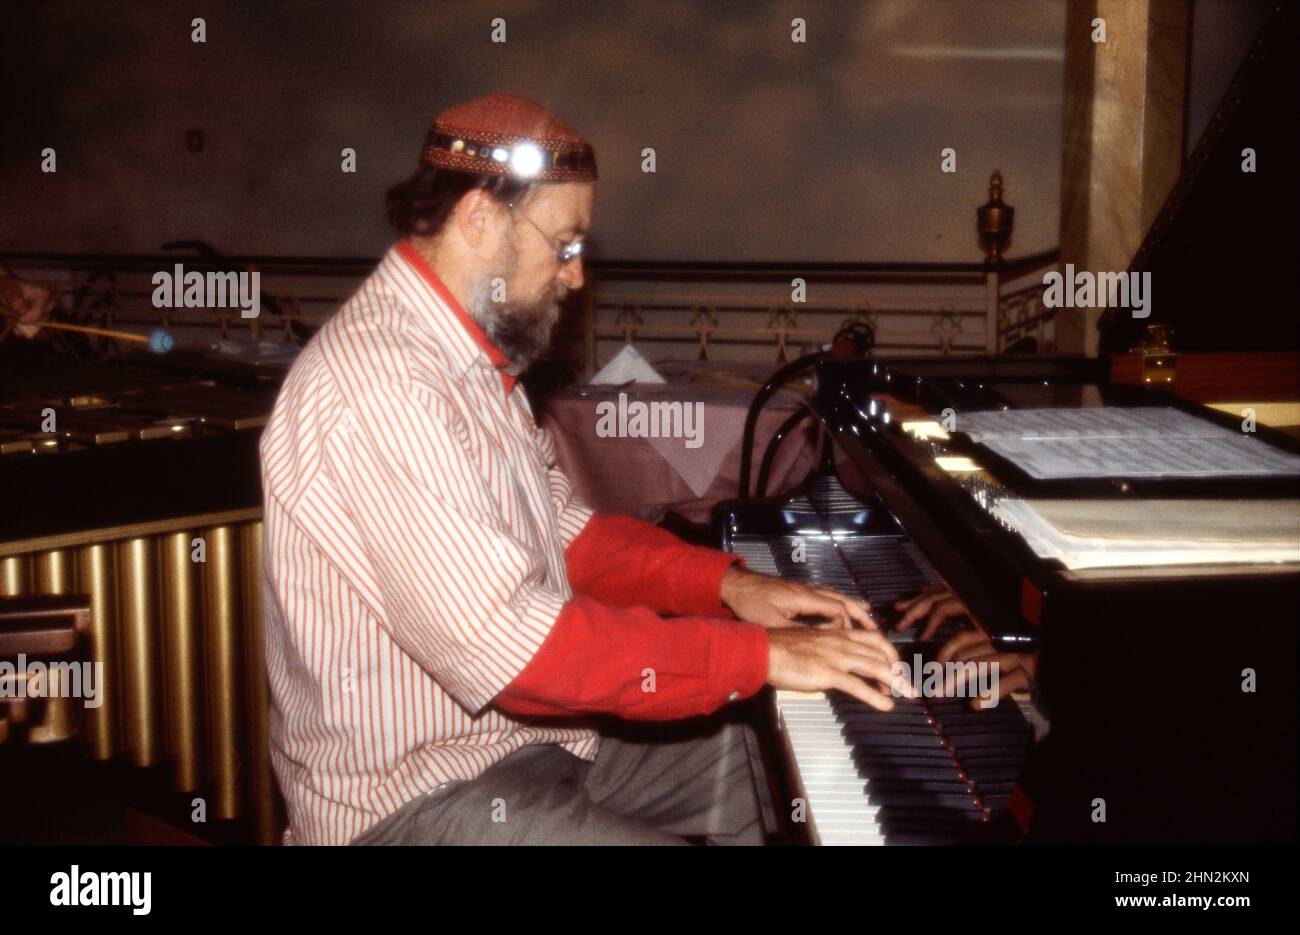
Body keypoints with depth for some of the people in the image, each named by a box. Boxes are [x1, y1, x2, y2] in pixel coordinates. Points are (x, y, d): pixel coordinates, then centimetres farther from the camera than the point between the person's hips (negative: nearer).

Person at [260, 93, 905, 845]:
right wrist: (759, 656, -25)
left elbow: (564, 532, 14)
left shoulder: (465, 359, 8)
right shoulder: (380, 386, -26)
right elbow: (511, 645, -31)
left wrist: (728, 584, 0)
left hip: (524, 729, 10)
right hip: (419, 795, -10)